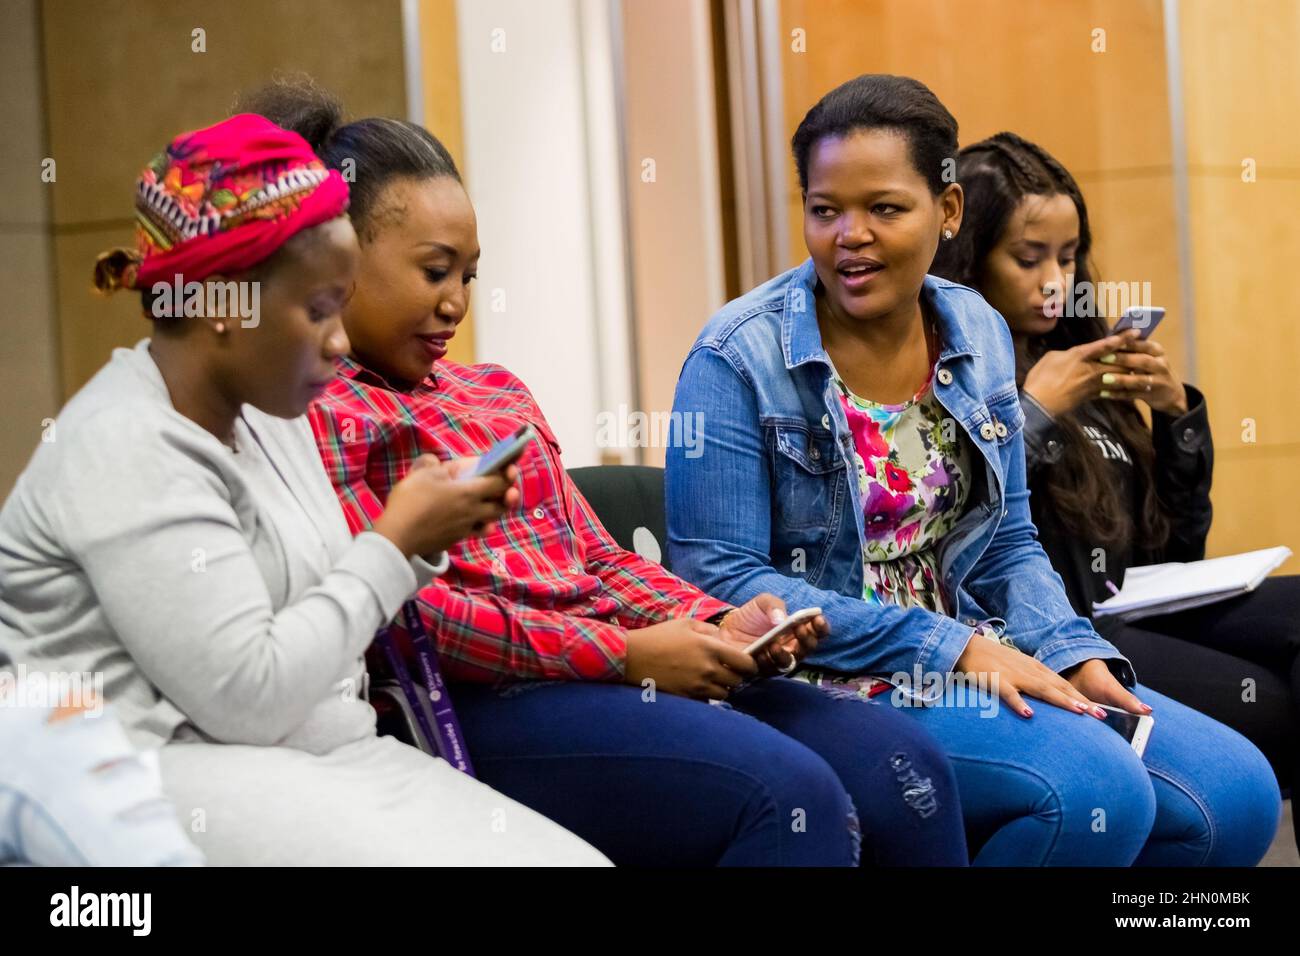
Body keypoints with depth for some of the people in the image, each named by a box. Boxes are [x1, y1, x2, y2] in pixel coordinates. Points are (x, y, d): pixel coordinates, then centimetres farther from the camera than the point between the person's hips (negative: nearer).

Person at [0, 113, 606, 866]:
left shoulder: (270, 413, 12)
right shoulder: (128, 452, -15)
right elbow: (247, 696, -21)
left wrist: (419, 543, -2)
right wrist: (392, 545, -12)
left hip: (322, 755, 8)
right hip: (177, 775, -8)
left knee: (568, 856, -12)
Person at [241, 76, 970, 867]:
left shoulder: (497, 392, 24)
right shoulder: (308, 409, -2)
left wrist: (718, 624, 0)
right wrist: (624, 654, -16)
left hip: (624, 672, 8)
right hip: (483, 702, -8)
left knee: (905, 766, -10)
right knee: (790, 796, -27)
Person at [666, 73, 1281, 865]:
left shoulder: (978, 332, 7)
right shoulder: (740, 360, -11)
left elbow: (1006, 545, 15)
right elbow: (719, 577, -16)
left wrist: (1076, 653, -6)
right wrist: (943, 646, -20)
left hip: (971, 661, 7)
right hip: (820, 680, -6)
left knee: (1238, 791, -7)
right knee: (1097, 789, -27)